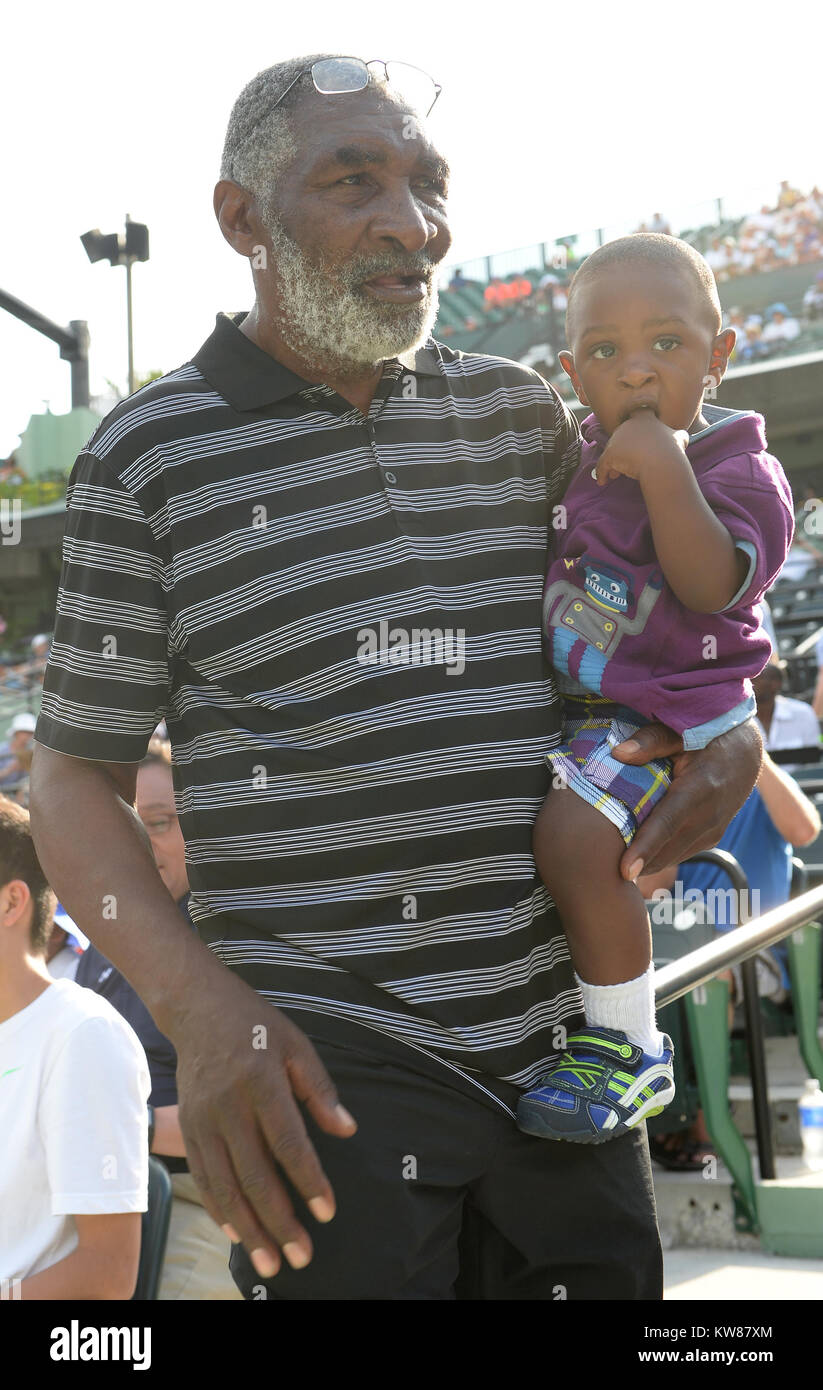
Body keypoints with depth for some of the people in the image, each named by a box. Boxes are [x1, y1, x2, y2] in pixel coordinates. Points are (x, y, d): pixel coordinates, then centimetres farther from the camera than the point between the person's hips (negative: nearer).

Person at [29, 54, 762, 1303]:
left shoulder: (519, 413, 9)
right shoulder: (155, 453, -1)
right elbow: (77, 777, -1)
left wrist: (733, 733, 1)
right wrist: (201, 1008, -16)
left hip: (563, 1038, 5)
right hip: (328, 1060, -4)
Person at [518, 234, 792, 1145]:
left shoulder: (736, 469, -10)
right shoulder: (588, 455, 11)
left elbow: (713, 585, -29)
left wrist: (662, 466, -33)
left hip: (661, 711, -9)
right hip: (568, 699, 9)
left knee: (573, 837, -32)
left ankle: (628, 1049, -16)